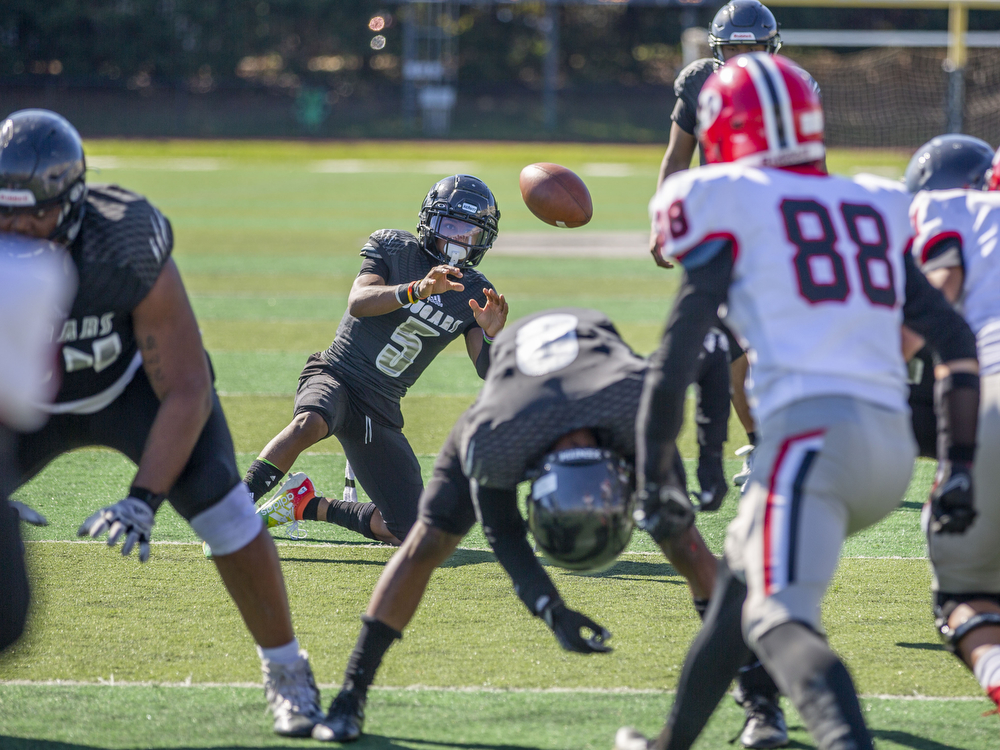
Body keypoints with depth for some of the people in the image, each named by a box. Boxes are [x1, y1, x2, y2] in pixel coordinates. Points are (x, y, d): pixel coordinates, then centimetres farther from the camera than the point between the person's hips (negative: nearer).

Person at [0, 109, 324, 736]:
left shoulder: (125, 250, -37)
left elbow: (185, 392, -31)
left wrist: (143, 500, -40)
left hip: (138, 382, -2)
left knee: (217, 499, -20)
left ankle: (286, 672, 0)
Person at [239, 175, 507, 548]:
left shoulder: (473, 294, 5)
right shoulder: (393, 248, -4)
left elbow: (489, 372, -4)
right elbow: (358, 303, -22)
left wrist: (491, 334, -26)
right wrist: (416, 290, -39)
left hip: (381, 411, 5)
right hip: (337, 377, -5)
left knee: (410, 533, 0)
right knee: (309, 423, -41)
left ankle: (309, 505, 19)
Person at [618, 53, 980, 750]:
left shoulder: (730, 206, 4)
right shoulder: (874, 207, 22)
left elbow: (679, 351, 0)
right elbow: (957, 342, 18)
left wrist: (652, 471, 7)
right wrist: (957, 466, 18)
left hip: (812, 431, -7)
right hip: (893, 441, 7)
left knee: (780, 619, -18)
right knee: (743, 576, 26)